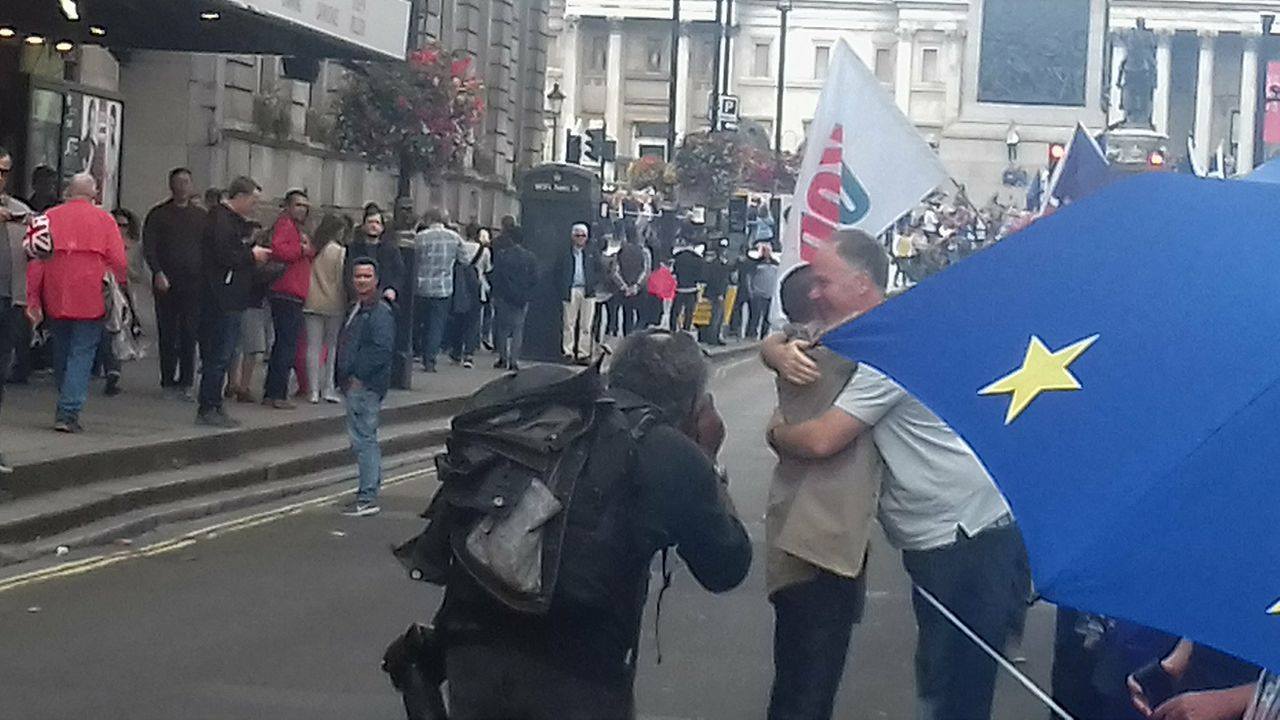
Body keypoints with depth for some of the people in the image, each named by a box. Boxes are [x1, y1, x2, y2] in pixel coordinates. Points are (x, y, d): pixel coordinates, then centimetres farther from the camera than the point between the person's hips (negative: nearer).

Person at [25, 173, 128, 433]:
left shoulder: (49, 217, 5)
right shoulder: (104, 220, 1)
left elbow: (35, 260, 1)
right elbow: (119, 263, -4)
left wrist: (33, 299, 4)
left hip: (55, 300, 3)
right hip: (90, 301, -3)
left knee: (61, 352, 18)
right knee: (82, 354, 0)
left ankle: (67, 408, 28)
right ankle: (68, 413, -10)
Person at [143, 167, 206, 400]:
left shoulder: (201, 216, 14)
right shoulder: (158, 214, 7)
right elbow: (149, 246, 1)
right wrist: (158, 273, -12)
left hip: (194, 283, 1)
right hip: (167, 283, -1)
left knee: (190, 335, -3)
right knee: (168, 335, 0)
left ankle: (185, 383, 0)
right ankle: (169, 382, 6)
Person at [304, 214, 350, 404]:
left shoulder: (313, 250, 1)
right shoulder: (340, 252, -7)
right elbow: (341, 280, -6)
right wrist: (345, 301, 5)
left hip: (312, 302, 3)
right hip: (333, 303, -3)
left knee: (313, 346, 4)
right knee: (331, 346, 9)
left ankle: (314, 390, 2)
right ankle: (328, 388, 8)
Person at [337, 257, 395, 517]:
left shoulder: (380, 312, -13)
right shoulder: (357, 309, 18)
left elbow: (381, 349, -21)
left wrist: (357, 376, -18)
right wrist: (345, 378, 15)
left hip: (366, 386, -10)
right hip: (355, 385, 10)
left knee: (363, 439, -10)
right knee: (365, 439, 15)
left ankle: (367, 499, -9)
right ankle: (370, 490, 23)